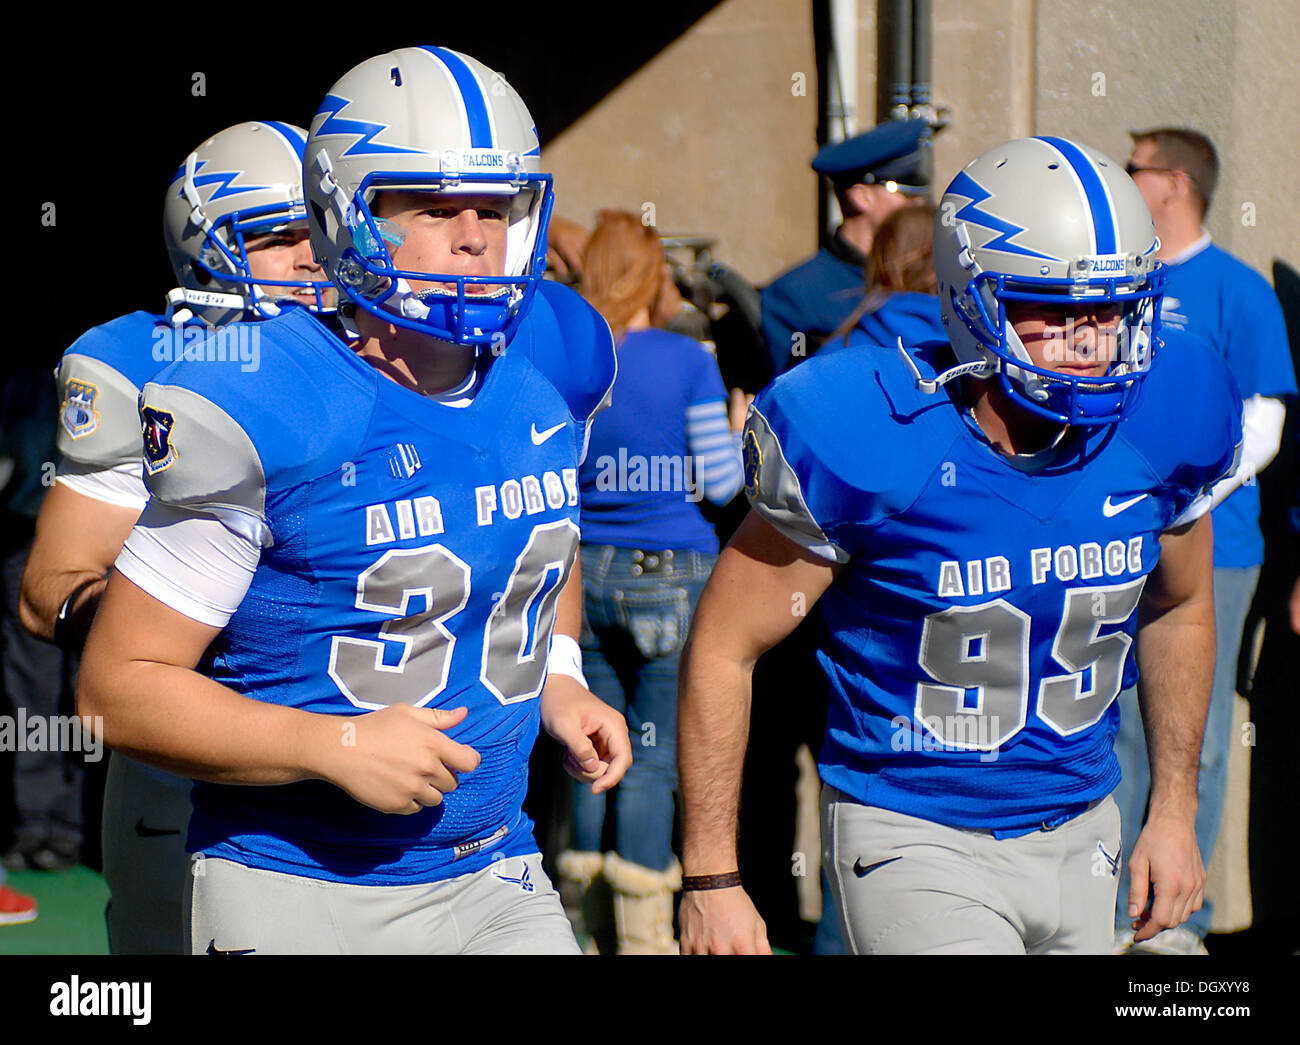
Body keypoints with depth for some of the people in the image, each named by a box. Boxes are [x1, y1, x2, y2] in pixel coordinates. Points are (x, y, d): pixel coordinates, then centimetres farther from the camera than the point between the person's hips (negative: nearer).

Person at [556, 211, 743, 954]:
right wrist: (740, 433, 12)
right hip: (673, 575, -4)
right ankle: (643, 932, 3)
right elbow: (719, 481, -7)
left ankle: (576, 911, 18)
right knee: (656, 757, 1)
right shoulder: (688, 362, -9)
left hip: (584, 574, 4)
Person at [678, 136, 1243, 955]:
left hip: (1079, 834, 6)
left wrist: (1174, 810, 16)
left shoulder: (1156, 427, -8)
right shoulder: (875, 441, -21)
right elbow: (723, 649, -12)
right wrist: (712, 878, -11)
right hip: (915, 840, -5)